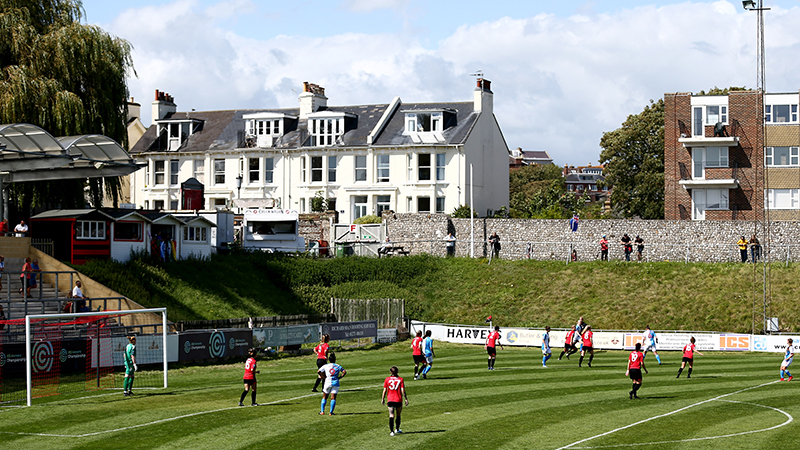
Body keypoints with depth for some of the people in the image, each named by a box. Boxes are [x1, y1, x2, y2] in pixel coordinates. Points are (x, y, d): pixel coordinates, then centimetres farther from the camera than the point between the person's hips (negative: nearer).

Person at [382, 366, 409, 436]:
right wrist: (406, 399, -3)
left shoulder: (387, 379, -2)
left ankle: (391, 431, -10)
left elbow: (384, 390, 0)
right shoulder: (400, 379, -6)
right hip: (398, 400, 0)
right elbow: (403, 391, -8)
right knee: (398, 415, 18)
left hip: (390, 400, 0)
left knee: (391, 416, -2)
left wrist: (382, 399, 10)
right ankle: (397, 429, 32)